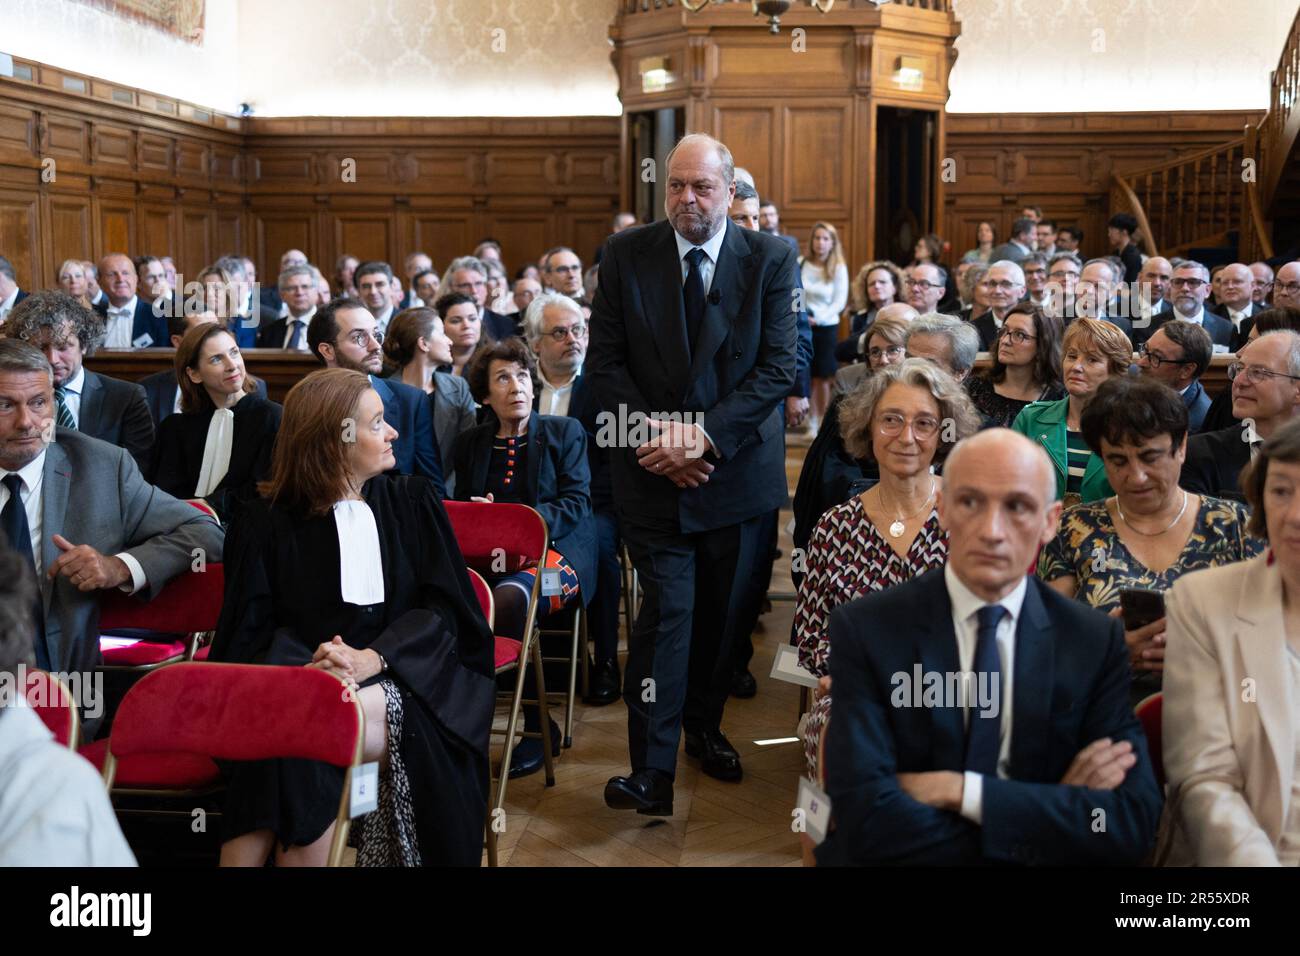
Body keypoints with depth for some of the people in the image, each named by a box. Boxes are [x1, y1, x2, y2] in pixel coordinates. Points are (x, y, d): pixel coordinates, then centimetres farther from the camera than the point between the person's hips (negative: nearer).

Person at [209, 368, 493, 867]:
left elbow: (443, 608, 2)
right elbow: (251, 630, 1)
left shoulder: (414, 502, 12)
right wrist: (304, 668, -22)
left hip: (408, 676, 0)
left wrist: (372, 658, -17)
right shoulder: (269, 520, 8)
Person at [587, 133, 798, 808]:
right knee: (667, 610, -8)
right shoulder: (625, 255, 0)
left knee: (721, 611, 13)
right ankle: (653, 770, -4)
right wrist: (654, 434, -13)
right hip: (652, 472, -1)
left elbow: (780, 366, -9)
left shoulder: (772, 259, -3)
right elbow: (604, 362, -1)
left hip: (736, 467, 1)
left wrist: (706, 434, -18)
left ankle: (704, 726, 34)